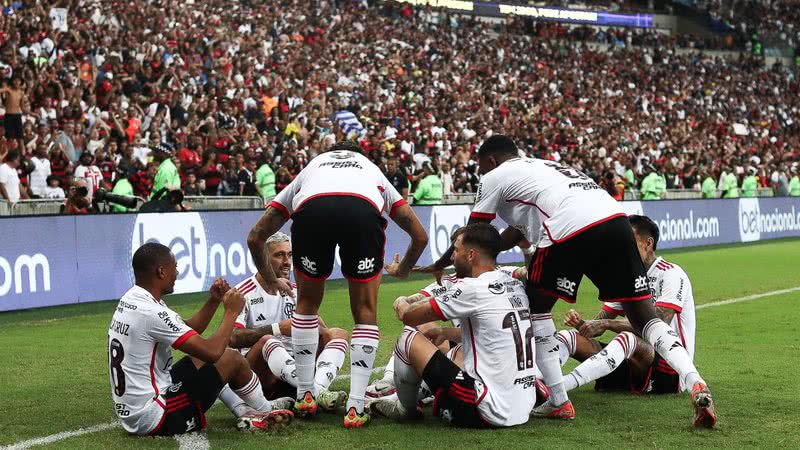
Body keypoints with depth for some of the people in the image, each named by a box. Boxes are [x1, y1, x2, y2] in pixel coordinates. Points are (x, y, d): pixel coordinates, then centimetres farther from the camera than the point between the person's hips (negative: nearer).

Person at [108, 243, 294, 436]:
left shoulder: (130, 299, 7)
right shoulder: (151, 312, -24)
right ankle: (267, 411, 24)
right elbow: (212, 352, -23)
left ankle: (244, 411, 18)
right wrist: (231, 311, -9)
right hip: (155, 419, -10)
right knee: (233, 359, 0)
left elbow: (187, 332, 18)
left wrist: (213, 302, 6)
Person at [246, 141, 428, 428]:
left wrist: (270, 280, 59)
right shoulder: (374, 172, 44)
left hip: (311, 210, 1)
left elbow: (255, 237, 42)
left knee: (307, 304, 26)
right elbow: (420, 236, 41)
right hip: (364, 211, -1)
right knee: (365, 313, 16)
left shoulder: (310, 168, 44)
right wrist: (401, 270, 61)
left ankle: (305, 395, 29)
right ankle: (355, 407, 11)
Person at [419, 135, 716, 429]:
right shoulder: (543, 166, 39)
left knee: (536, 305, 15)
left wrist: (439, 265, 41)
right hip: (617, 219, 7)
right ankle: (694, 382, -12)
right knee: (643, 316, 7)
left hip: (571, 226, -6)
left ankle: (558, 402, 12)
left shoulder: (495, 176, 18)